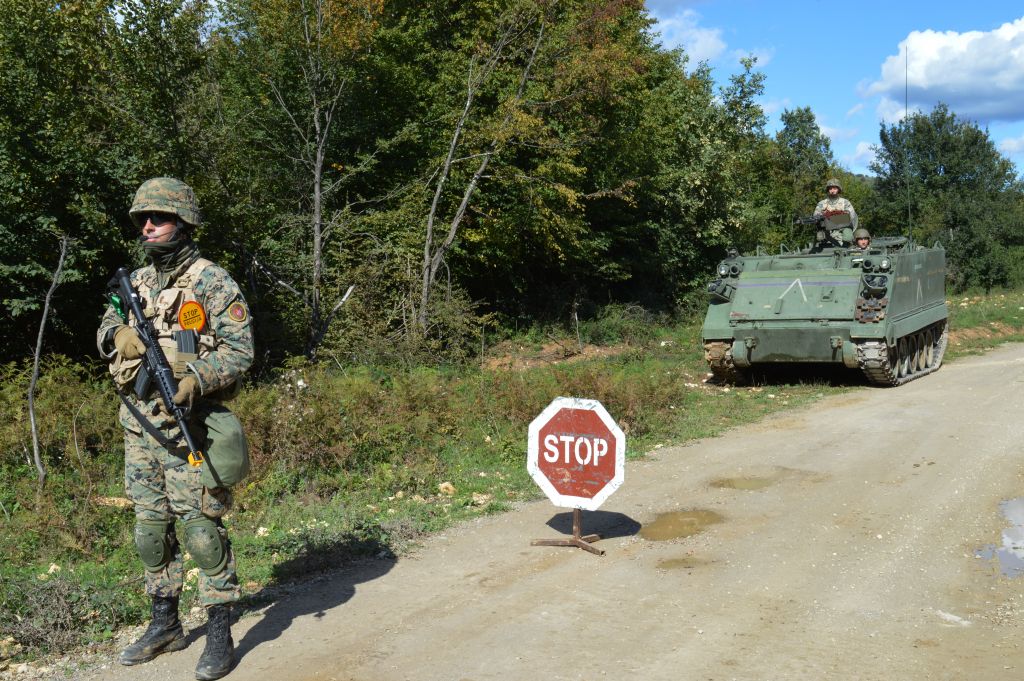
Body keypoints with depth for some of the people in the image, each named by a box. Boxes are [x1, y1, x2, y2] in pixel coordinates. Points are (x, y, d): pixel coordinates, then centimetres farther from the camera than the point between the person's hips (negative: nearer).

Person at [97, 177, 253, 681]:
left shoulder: (212, 282, -7)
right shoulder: (136, 282, 13)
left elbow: (239, 349, -10)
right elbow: (106, 331, 18)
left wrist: (195, 379, -26)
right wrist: (120, 335, -6)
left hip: (188, 424, -7)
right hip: (138, 424, 7)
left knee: (200, 526, -4)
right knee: (150, 527, 13)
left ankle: (220, 634, 7)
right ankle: (165, 624, 28)